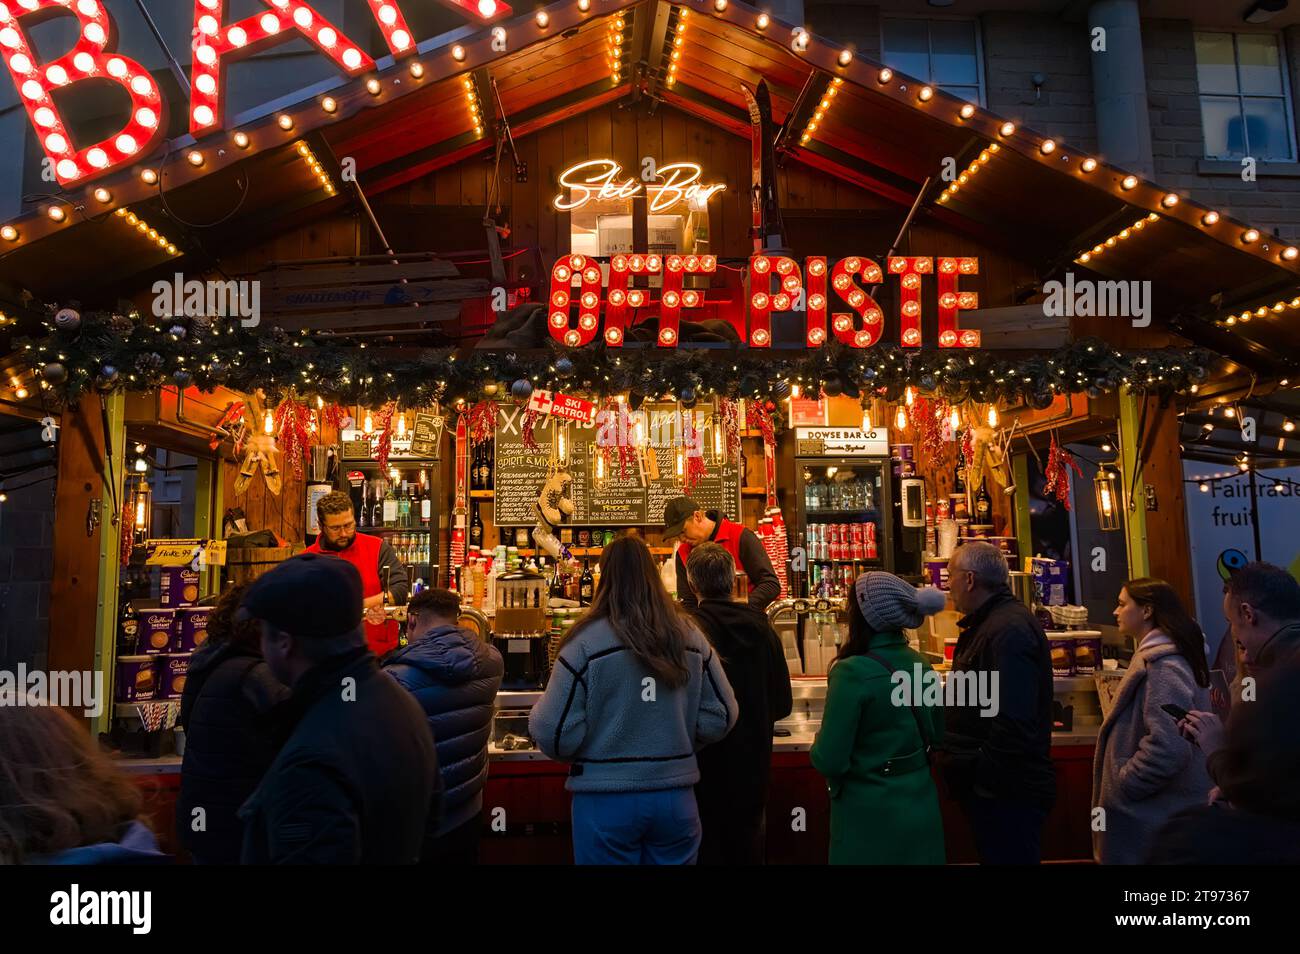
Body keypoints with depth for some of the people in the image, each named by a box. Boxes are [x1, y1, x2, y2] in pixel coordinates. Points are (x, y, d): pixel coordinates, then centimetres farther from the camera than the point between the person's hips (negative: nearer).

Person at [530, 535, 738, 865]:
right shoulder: (690, 636, -2)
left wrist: (539, 714, 9)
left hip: (606, 800, -3)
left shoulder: (586, 642, -14)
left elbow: (555, 734, -13)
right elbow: (720, 717, 3)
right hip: (675, 796, 3)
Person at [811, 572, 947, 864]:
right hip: (921, 805, 6)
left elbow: (829, 761, -22)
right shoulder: (921, 664, -2)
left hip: (871, 813, -6)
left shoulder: (853, 672, -23)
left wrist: (819, 746, -2)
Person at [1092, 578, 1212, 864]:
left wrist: (1121, 786, -19)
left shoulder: (1163, 666, -22)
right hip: (1157, 805, 10)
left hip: (1155, 812, -10)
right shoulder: (1157, 656, 11)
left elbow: (1168, 746, -31)